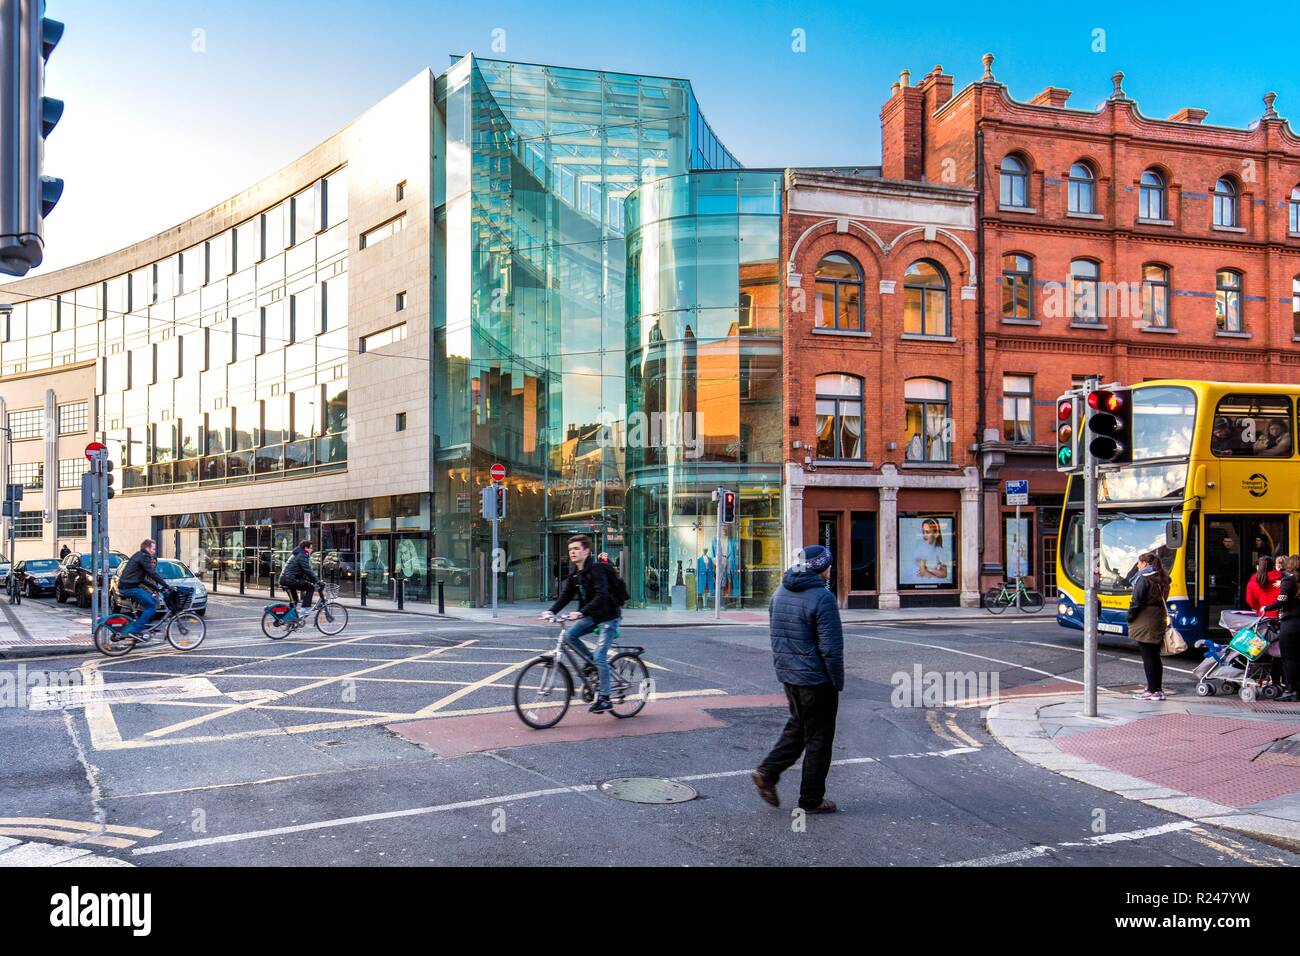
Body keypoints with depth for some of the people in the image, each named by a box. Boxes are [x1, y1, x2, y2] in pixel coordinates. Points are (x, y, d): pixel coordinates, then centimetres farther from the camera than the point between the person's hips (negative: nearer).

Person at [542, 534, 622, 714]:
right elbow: (565, 595, 1)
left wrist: (581, 613, -42)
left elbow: (601, 596, -32)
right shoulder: (575, 574, 6)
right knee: (570, 635, -12)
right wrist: (551, 611, -16)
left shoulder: (597, 569, -21)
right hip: (592, 616, 8)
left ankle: (604, 699, -2)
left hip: (608, 616, -8)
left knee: (600, 656, -13)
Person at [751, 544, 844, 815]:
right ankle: (811, 800, 13)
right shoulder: (822, 597, -18)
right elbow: (831, 647, -19)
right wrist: (838, 681, -9)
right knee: (818, 737, 5)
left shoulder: (780, 593, 7)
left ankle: (767, 772, 11)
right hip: (817, 679, -7)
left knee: (797, 726, 23)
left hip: (788, 675, 7)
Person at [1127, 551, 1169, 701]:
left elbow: (1137, 601, -17)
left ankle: (1152, 690, -1)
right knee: (1155, 656, 14)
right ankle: (1158, 689, 18)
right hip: (1158, 622, 8)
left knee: (1148, 657, -3)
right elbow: (1162, 599, 15)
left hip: (1145, 624, -8)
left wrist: (1130, 617, -6)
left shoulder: (1144, 579, -14)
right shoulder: (1161, 579, 11)